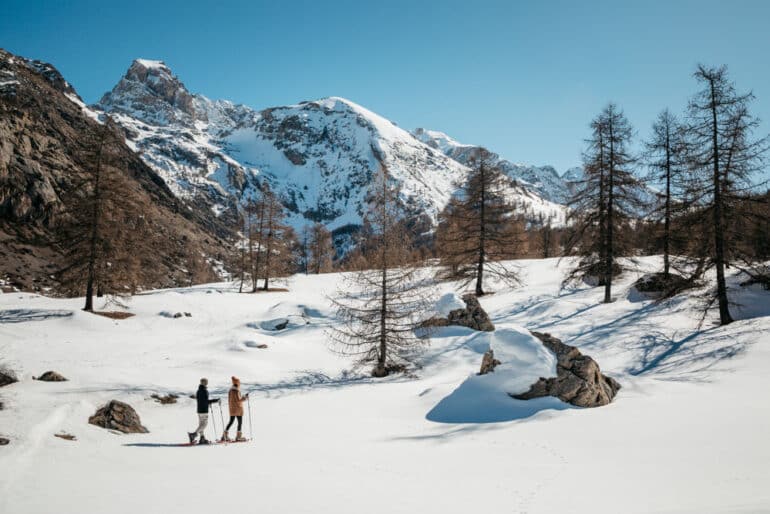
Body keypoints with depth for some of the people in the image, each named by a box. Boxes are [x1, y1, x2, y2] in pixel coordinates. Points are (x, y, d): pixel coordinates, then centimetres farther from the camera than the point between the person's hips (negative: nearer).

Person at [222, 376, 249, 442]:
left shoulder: (231, 390, 10)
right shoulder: (236, 390, -17)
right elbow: (238, 400, -20)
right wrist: (245, 397, -11)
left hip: (232, 409, 9)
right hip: (238, 409, -9)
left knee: (231, 422, 12)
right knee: (240, 422, 1)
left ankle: (225, 435, 8)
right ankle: (238, 436, 3)